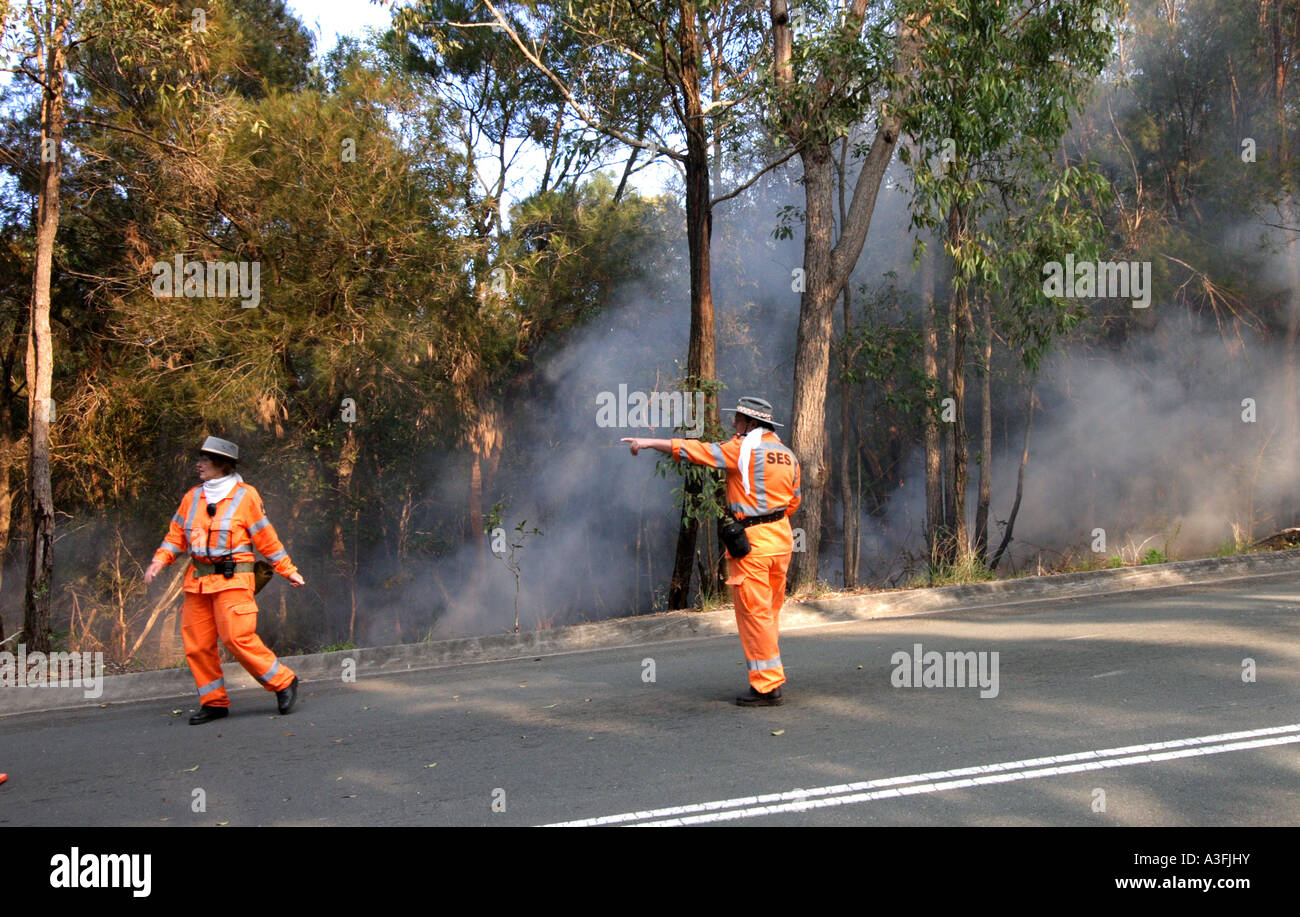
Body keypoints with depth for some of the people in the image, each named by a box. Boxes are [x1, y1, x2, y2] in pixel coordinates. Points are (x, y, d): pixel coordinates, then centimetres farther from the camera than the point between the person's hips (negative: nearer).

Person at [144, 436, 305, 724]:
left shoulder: (245, 496, -2)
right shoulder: (192, 498, 12)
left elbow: (266, 538, 2)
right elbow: (176, 535, 16)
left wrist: (289, 571, 3)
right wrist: (159, 561, -1)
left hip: (232, 579, -6)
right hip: (197, 581, 6)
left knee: (237, 637, -14)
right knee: (197, 644, 3)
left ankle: (283, 682, 3)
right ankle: (214, 702, 15)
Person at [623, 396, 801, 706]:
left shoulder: (743, 449, -11)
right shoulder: (788, 455, 11)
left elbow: (695, 450, -10)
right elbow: (793, 502, 17)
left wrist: (649, 442, -3)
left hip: (751, 541, -8)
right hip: (782, 537, 8)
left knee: (754, 613, -2)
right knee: (770, 612, 16)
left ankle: (767, 687, 1)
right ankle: (770, 677, 24)